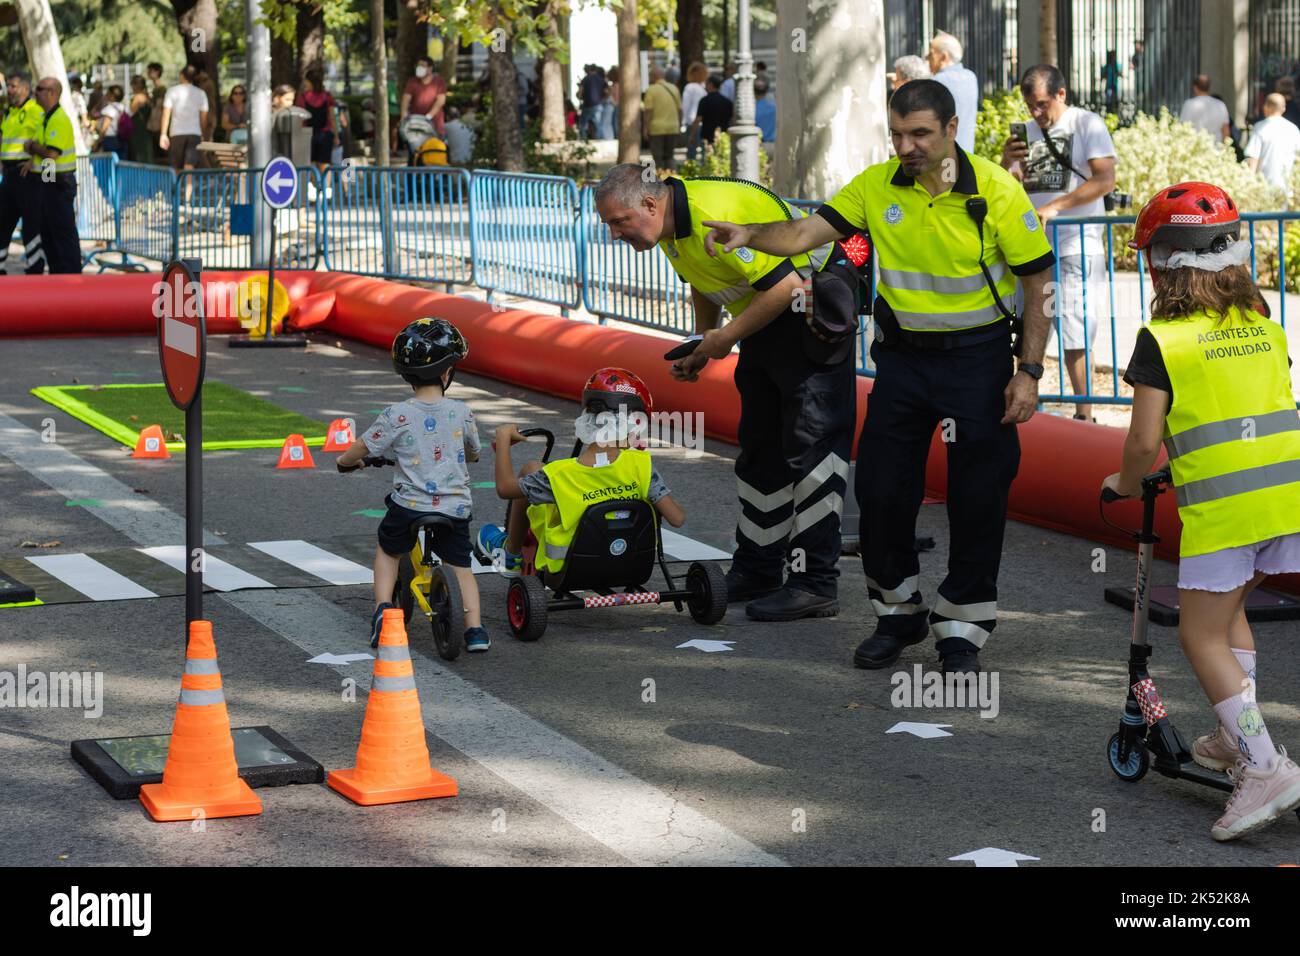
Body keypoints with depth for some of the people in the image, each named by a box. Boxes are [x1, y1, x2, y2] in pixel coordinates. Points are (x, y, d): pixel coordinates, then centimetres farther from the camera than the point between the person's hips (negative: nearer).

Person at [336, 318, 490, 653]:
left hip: (409, 504, -1)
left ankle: (383, 608, 11)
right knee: (460, 566, 17)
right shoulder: (461, 412, -3)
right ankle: (475, 628, 3)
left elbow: (361, 448, 1)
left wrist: (345, 461, 24)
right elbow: (473, 453, 14)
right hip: (455, 508, 1)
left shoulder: (397, 416, -10)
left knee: (387, 550, 26)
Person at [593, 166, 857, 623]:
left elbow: (785, 286, -29)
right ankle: (757, 570, 22)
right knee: (760, 448, 13)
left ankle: (815, 585, -11)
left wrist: (727, 338, -20)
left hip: (810, 302, -10)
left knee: (809, 445, -12)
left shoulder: (715, 215, -30)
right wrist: (700, 345, 7)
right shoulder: (671, 224, 2)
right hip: (768, 320, 10)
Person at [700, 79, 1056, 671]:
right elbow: (806, 233, -5)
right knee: (880, 490, 5)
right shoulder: (877, 186, -4)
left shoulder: (998, 191, -13)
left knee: (977, 500, 0)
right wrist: (748, 236, -25)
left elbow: (1037, 282, -8)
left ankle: (960, 631, 14)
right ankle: (898, 614, 24)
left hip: (978, 360, -3)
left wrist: (1030, 372, -12)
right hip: (902, 356, 4)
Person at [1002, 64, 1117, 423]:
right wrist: (1007, 163, -6)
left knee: (1074, 340, -5)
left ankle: (1084, 417, 3)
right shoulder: (1026, 133, 14)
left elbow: (1105, 179, -14)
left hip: (1076, 248, -6)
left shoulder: (1087, 124, -2)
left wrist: (1053, 207, -21)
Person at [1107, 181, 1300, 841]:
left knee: (1203, 637, 4)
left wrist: (1126, 485, 12)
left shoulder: (1161, 340, -5)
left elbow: (1145, 441, -8)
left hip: (1220, 504, -6)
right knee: (1227, 606, 27)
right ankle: (1237, 737, 28)